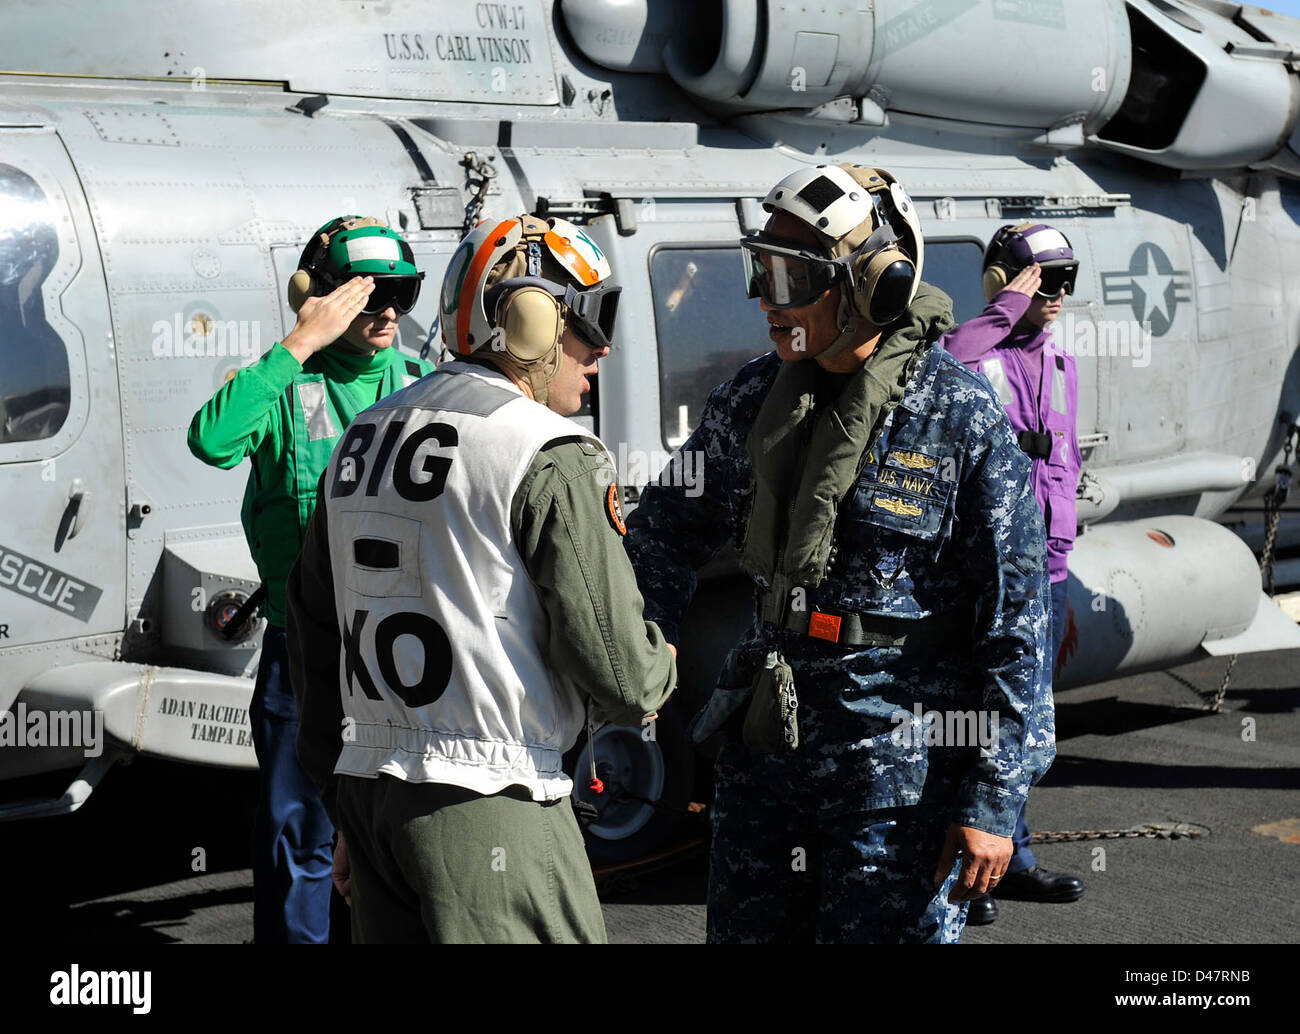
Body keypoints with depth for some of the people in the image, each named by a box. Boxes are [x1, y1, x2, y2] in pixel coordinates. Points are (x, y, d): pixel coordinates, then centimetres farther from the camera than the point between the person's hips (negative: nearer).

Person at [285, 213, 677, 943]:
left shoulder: (363, 438, 13)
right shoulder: (552, 457, -11)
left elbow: (314, 630, 18)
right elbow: (615, 664, -13)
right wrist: (658, 671, 11)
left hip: (367, 783, 8)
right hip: (485, 806, -8)